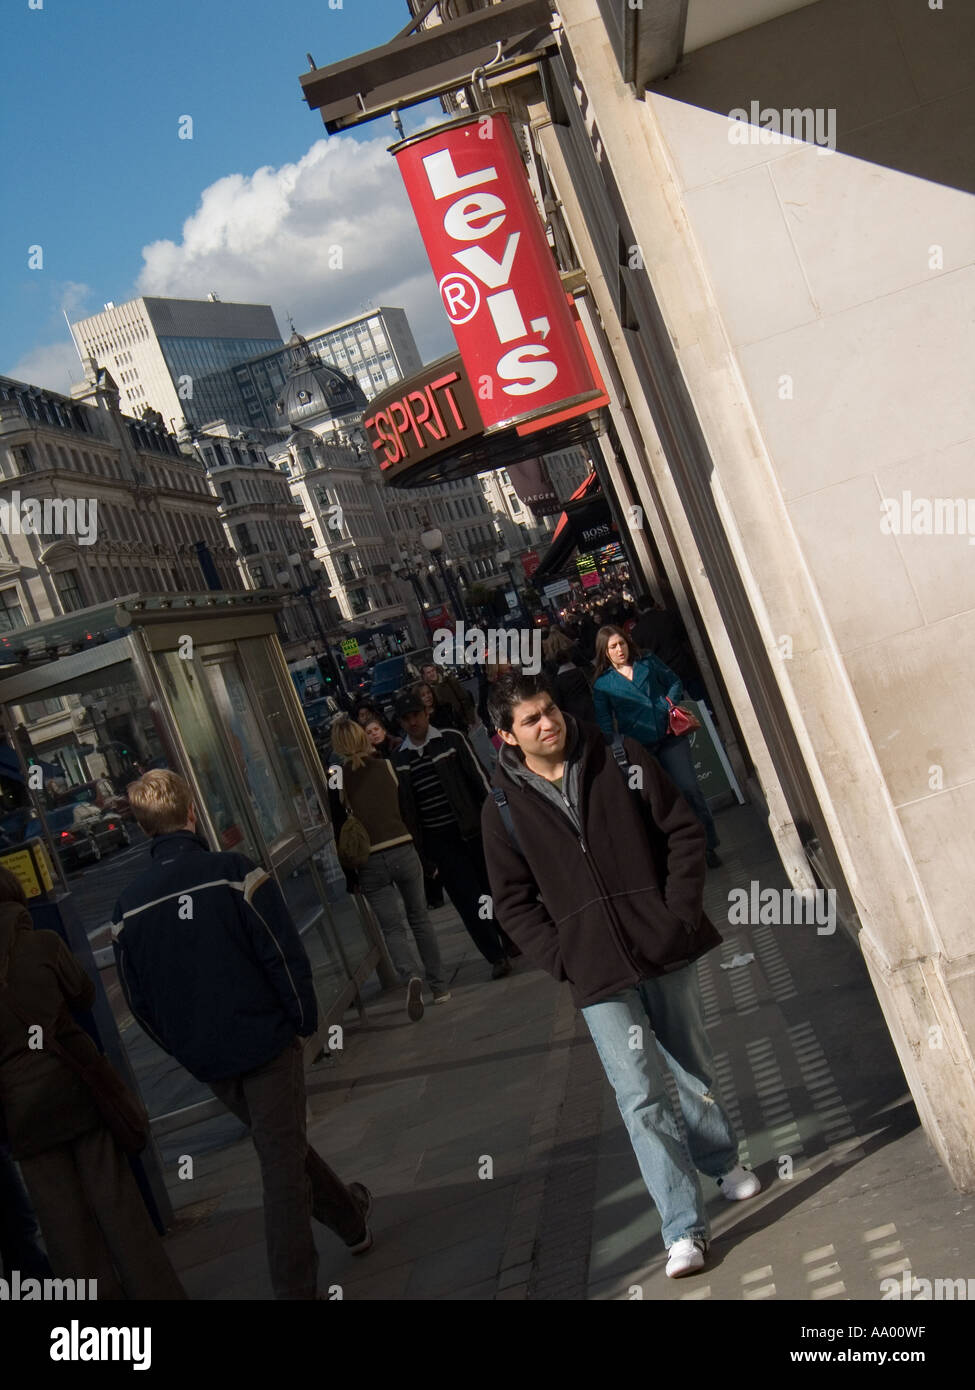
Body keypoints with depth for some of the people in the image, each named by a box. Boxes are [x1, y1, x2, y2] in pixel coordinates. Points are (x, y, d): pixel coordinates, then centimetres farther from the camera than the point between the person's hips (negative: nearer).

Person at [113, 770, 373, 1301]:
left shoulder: (128, 905, -2)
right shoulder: (233, 872, -15)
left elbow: (139, 1001, 6)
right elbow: (285, 956, -15)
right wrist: (304, 1022, -1)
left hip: (207, 1060, 5)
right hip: (265, 1042, -5)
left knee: (281, 1144, 23)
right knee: (283, 1167, 4)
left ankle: (351, 1221, 41)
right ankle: (294, 1287, 7)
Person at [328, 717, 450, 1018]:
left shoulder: (338, 778, -5)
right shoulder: (387, 766, 0)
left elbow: (337, 826, -1)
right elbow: (408, 809, 9)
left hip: (370, 862, -2)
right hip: (404, 851, 2)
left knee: (392, 928, 6)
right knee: (419, 918, 17)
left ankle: (411, 977, -21)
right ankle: (439, 987, 21)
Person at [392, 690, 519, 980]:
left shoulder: (451, 740, -1)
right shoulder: (399, 759, 5)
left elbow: (477, 779, 0)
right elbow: (405, 806, 9)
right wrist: (419, 848, 7)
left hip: (473, 829, -1)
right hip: (439, 841, 1)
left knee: (494, 887, 11)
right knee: (467, 899, -2)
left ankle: (510, 942, 30)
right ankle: (496, 956, 6)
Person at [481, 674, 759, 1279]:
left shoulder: (622, 759, -1)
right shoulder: (504, 809, -2)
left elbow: (683, 830, 2)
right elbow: (514, 902, 3)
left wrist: (680, 912, -6)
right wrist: (564, 958, -8)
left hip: (666, 950, 2)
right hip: (598, 975, -1)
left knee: (695, 1069, 19)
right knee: (641, 1098, -5)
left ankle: (722, 1161, 44)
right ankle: (685, 1227, 6)